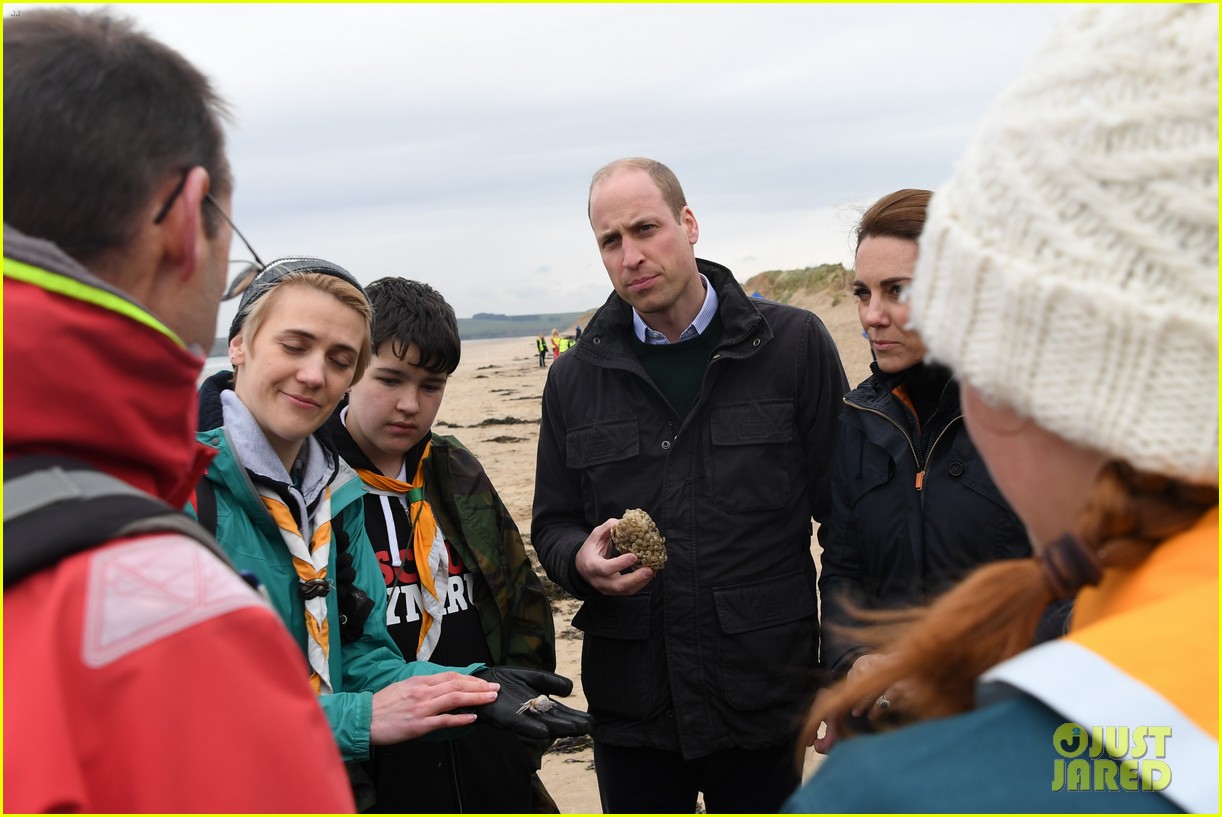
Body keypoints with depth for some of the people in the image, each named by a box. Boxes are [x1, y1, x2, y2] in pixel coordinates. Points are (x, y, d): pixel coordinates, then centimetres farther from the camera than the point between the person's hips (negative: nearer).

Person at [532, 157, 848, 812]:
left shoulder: (793, 345, -2)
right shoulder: (575, 378, 6)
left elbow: (846, 507, -2)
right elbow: (552, 524, 12)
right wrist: (581, 560, -12)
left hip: (762, 700, -2)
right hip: (631, 703, 2)